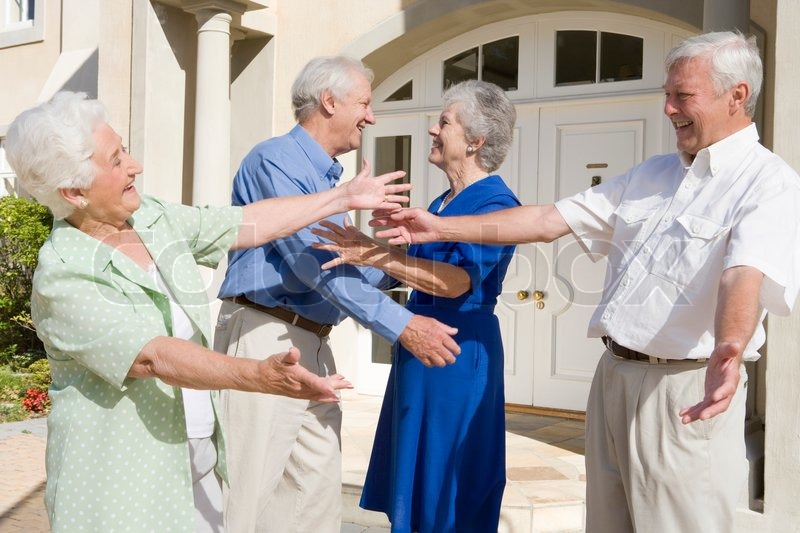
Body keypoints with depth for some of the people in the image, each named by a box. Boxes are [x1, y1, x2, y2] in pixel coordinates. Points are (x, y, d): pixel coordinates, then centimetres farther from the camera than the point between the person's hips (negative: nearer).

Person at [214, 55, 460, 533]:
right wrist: (402, 325, -22)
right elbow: (315, 263, -20)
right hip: (265, 337, -9)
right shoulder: (277, 160, -10)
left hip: (314, 345, 9)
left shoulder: (328, 175, 18)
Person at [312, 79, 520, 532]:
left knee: (449, 494, 1)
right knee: (416, 482, 16)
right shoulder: (445, 202, 15)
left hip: (458, 348, -9)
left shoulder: (495, 203, -14)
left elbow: (458, 279, -27)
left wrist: (375, 254, -33)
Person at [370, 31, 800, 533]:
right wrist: (440, 227, 6)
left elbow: (744, 279, -26)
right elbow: (548, 220, 12)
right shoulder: (653, 173, 15)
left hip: (686, 394, -7)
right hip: (613, 376, 7)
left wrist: (729, 350, -47)